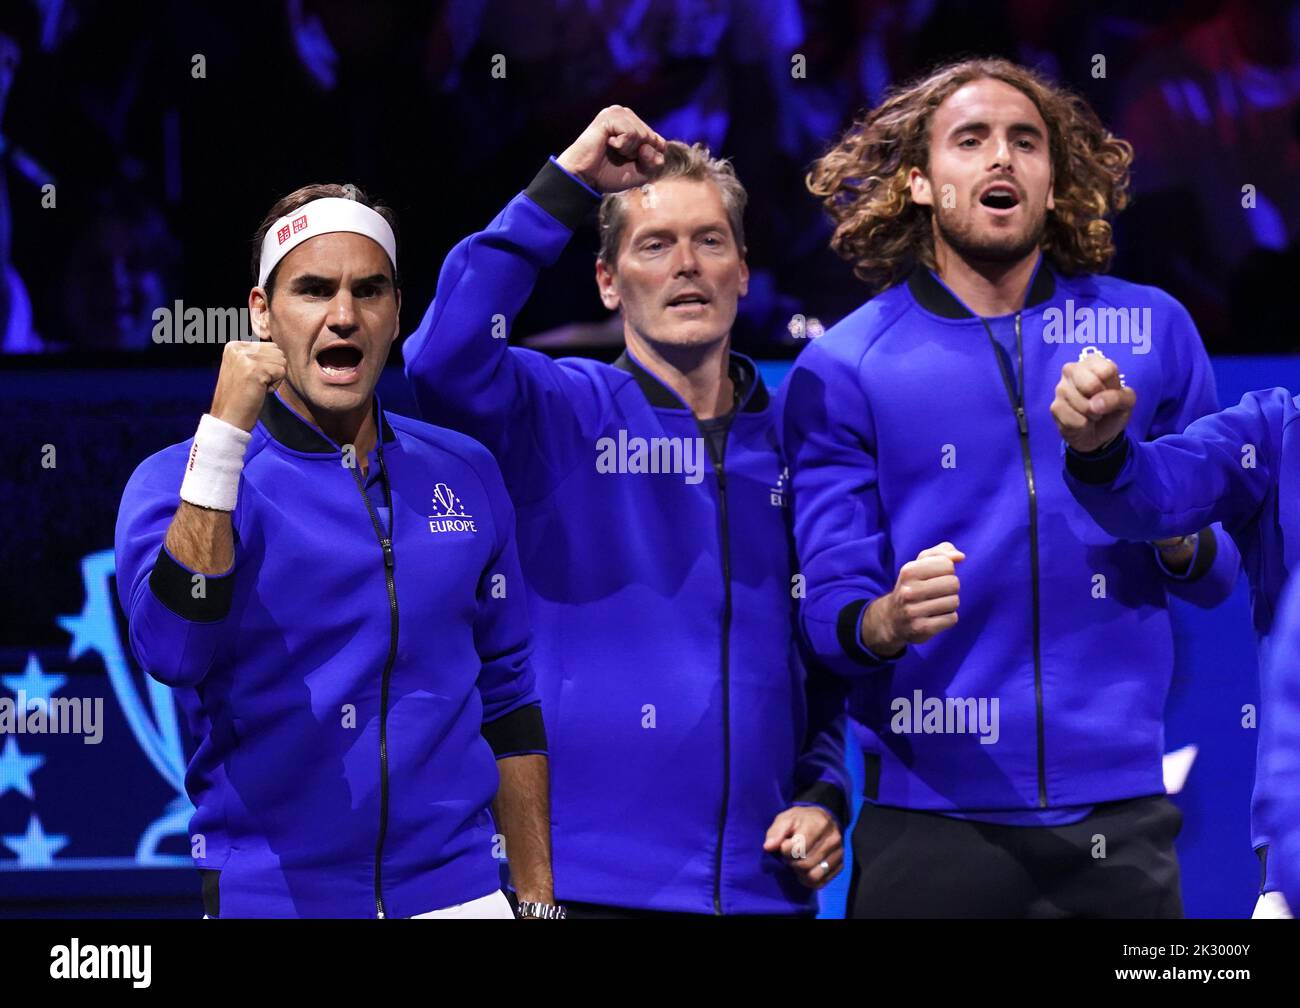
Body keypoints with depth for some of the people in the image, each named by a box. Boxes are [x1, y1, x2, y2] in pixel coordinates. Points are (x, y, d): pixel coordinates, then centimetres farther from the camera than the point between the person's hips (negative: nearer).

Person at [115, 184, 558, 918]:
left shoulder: (467, 476, 7)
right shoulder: (177, 481, -4)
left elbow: (506, 696, 13)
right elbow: (173, 651, -22)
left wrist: (538, 898, 10)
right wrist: (225, 432, -23)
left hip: (454, 886, 3)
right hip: (270, 892, -3)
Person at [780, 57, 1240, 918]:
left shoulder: (1151, 330, 7)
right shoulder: (843, 369, 1)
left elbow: (1222, 572, 11)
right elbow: (829, 602, -2)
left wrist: (1178, 541, -11)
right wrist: (888, 621, -24)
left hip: (1119, 806, 2)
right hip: (934, 809, -2)